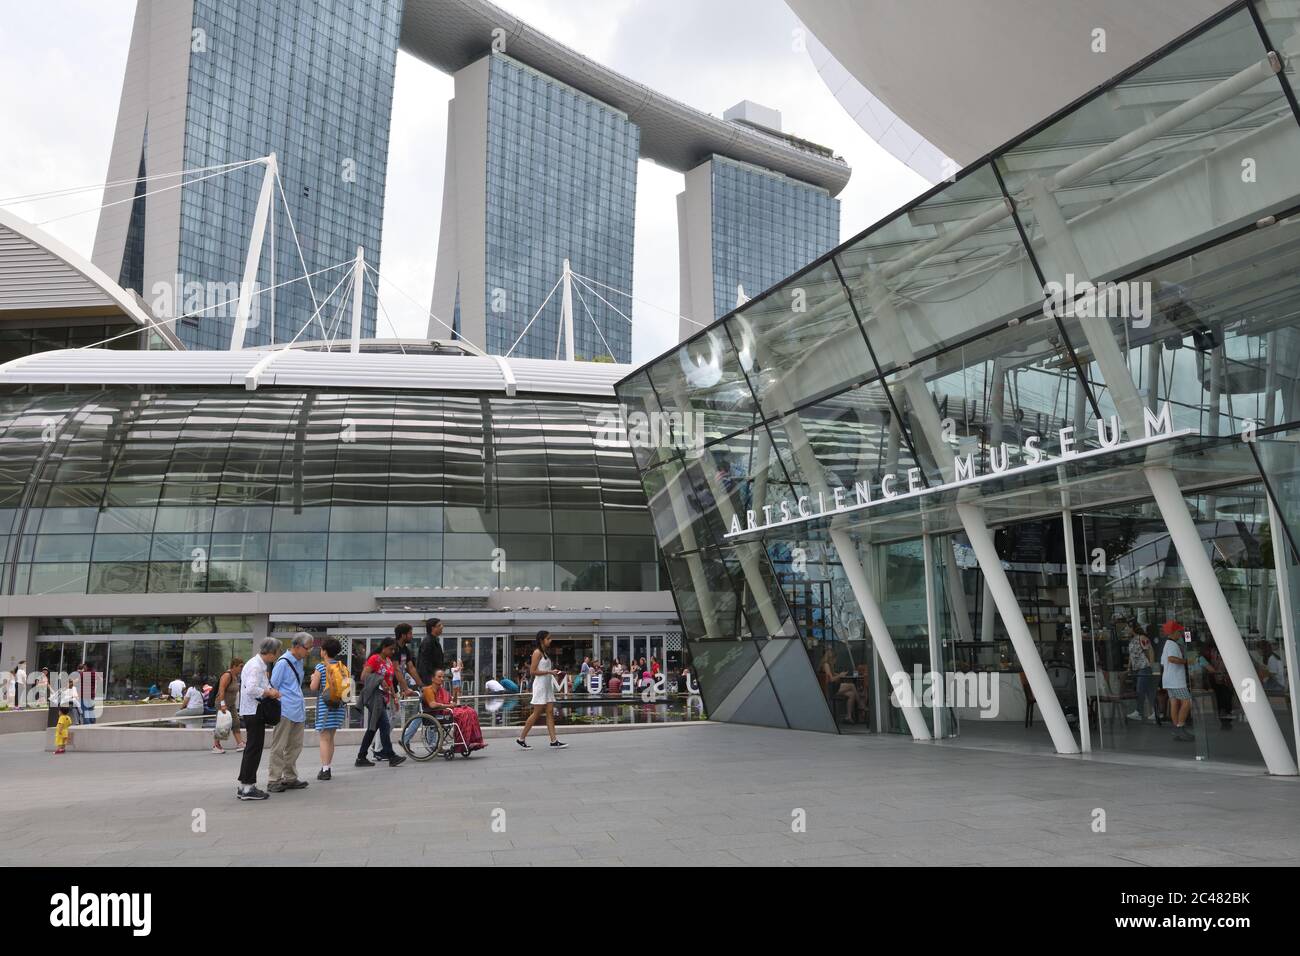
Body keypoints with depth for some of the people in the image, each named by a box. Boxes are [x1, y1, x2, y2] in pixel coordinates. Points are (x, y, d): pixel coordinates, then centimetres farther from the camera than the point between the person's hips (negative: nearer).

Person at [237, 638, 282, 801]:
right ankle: (248, 787, -1)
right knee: (254, 749, -5)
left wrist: (270, 690, 3)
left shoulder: (260, 665, 15)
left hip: (253, 712, 11)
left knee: (252, 748, 15)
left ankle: (244, 786, 21)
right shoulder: (255, 666, -17)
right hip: (254, 712, -11)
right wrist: (269, 692, -14)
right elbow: (251, 689, -27)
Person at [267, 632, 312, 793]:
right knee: (279, 747, -1)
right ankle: (275, 780, 5)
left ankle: (290, 778, 22)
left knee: (295, 746, 13)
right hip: (285, 712, -9)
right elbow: (273, 687, -11)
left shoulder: (299, 662, 15)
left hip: (298, 711, 9)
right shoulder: (283, 663, -12)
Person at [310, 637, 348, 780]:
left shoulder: (321, 667, -10)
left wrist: (313, 678, 9)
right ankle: (327, 767, 21)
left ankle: (325, 770, -6)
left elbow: (313, 687, -9)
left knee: (324, 738, -3)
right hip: (339, 704, 6)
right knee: (330, 738, 16)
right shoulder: (342, 666, 6)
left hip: (324, 704, -6)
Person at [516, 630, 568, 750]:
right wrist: (549, 672, -18)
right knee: (537, 713, -3)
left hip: (548, 685, 9)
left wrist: (554, 673, 6)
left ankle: (554, 741, 1)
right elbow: (532, 671, -16)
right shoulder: (537, 652, -10)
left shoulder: (546, 652, 16)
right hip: (540, 685, -9)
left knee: (550, 713, 3)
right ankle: (521, 738, 7)